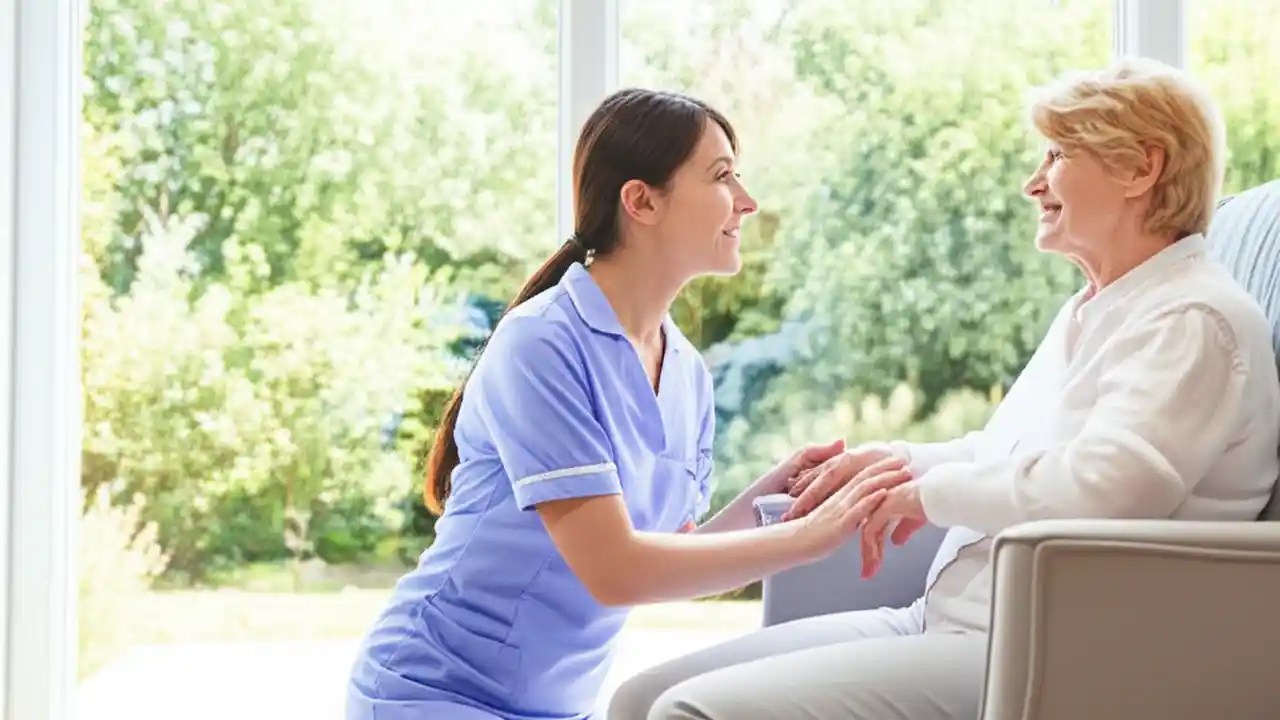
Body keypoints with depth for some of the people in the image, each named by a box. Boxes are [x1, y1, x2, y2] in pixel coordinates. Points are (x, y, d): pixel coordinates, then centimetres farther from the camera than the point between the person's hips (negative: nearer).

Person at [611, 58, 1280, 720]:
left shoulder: (1194, 321, -10)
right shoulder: (1090, 312, 24)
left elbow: (1098, 487, -25)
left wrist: (929, 492, -9)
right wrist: (891, 461, 12)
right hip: (939, 618, 10)